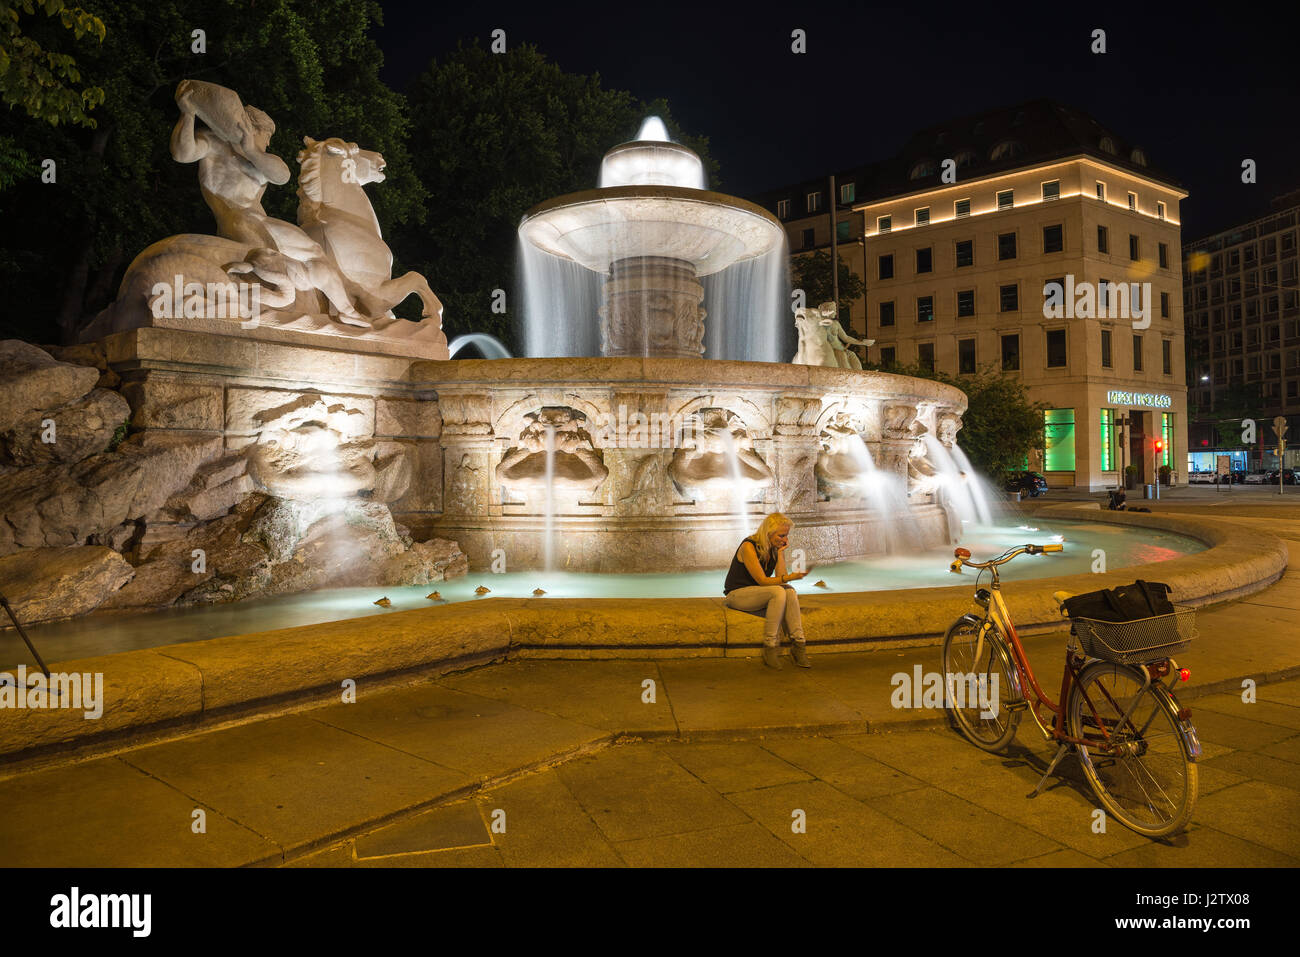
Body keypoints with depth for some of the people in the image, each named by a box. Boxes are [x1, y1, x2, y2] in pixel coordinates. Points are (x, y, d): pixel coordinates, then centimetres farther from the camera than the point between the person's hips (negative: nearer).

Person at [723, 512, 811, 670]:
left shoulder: (776, 548, 3)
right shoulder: (749, 546, -19)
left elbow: (781, 578, -7)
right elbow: (762, 580, -22)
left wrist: (781, 551, -11)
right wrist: (789, 577, -33)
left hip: (757, 594, 7)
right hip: (737, 594, -7)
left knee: (790, 592, -22)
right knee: (778, 592, -31)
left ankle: (798, 645, -24)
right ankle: (769, 648, -29)